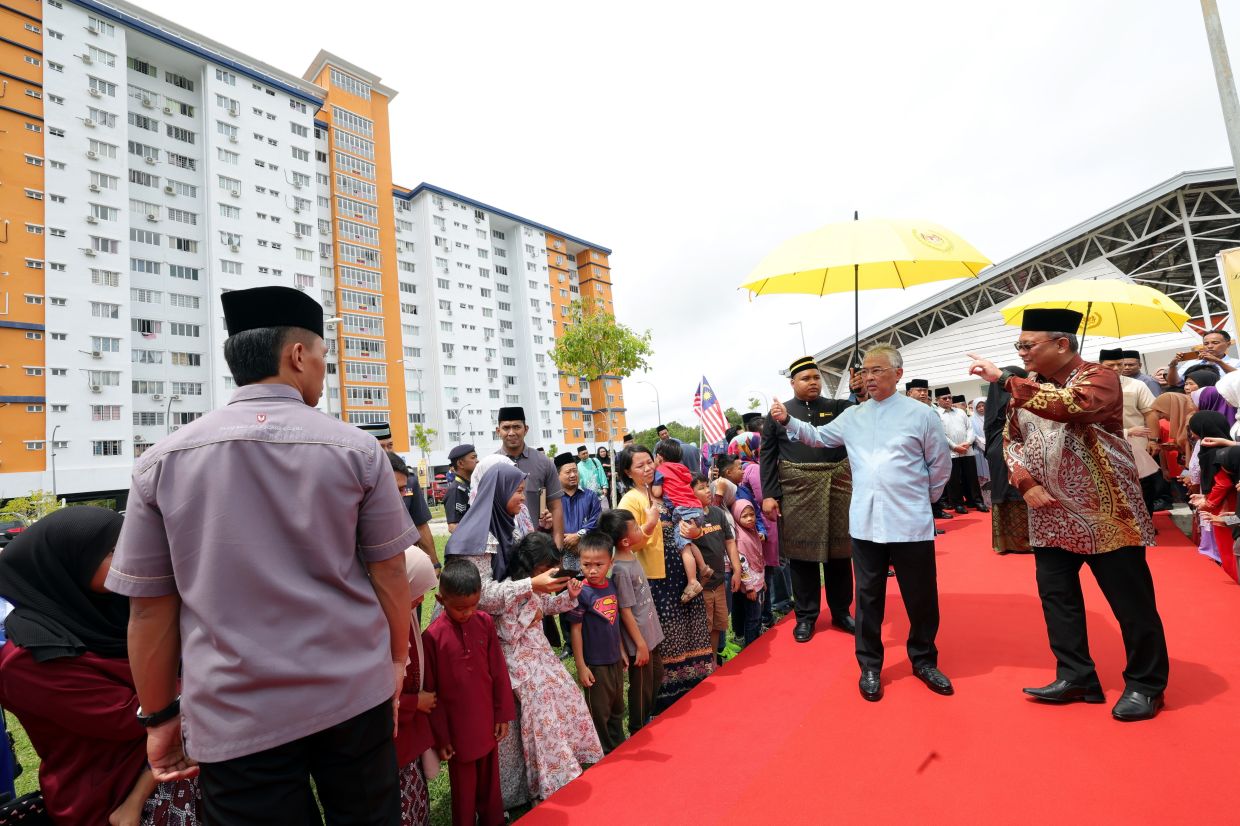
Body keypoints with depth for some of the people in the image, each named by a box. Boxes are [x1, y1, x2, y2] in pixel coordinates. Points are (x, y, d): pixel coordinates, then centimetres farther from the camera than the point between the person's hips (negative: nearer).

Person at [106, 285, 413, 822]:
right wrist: (397, 659, 12)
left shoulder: (163, 459, -4)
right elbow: (388, 572, -4)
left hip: (234, 718, 1)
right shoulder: (356, 449, -9)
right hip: (354, 694, 0)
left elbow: (149, 605, 0)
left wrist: (160, 714, 12)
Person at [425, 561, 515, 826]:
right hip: (458, 728, -3)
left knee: (490, 778, 21)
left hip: (488, 722, 4)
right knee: (464, 787, 15)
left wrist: (503, 714, 2)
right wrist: (441, 736, -4)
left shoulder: (485, 622, -9)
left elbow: (499, 672, -1)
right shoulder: (433, 636, -19)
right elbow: (431, 692, -10)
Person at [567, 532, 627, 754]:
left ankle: (619, 748, 41)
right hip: (595, 664, -6)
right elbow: (576, 630, -16)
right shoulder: (582, 593, -21)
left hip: (615, 660, 6)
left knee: (617, 707, 22)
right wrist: (581, 666, -15)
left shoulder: (611, 587, -3)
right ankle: (604, 755, 30)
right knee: (599, 711, 11)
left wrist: (621, 651, 15)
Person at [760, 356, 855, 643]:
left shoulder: (837, 407, 9)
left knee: (839, 552, 11)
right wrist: (769, 495, -6)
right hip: (797, 491, -2)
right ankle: (806, 616, 21)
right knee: (802, 553, 6)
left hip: (838, 486, 2)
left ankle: (841, 612, 28)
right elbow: (768, 457, 1)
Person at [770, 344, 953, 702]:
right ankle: (870, 666, 25)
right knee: (868, 597, 11)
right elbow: (818, 436, 16)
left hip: (911, 524, -2)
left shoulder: (920, 414, -2)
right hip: (865, 523, 2)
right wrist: (788, 421, 3)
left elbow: (941, 464, 5)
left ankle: (924, 660, 34)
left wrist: (925, 498, 10)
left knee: (922, 598, 12)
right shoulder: (853, 417, 8)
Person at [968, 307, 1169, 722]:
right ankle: (1076, 677, 25)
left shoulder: (1098, 377, -11)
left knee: (1131, 603, 7)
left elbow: (1067, 405, -34)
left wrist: (1003, 379, -33)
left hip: (1106, 514, -6)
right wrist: (1027, 484, -3)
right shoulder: (1027, 389, 8)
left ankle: (1145, 686, 24)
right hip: (1051, 517, 6)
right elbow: (1012, 439, 13)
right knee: (1056, 597, 11)